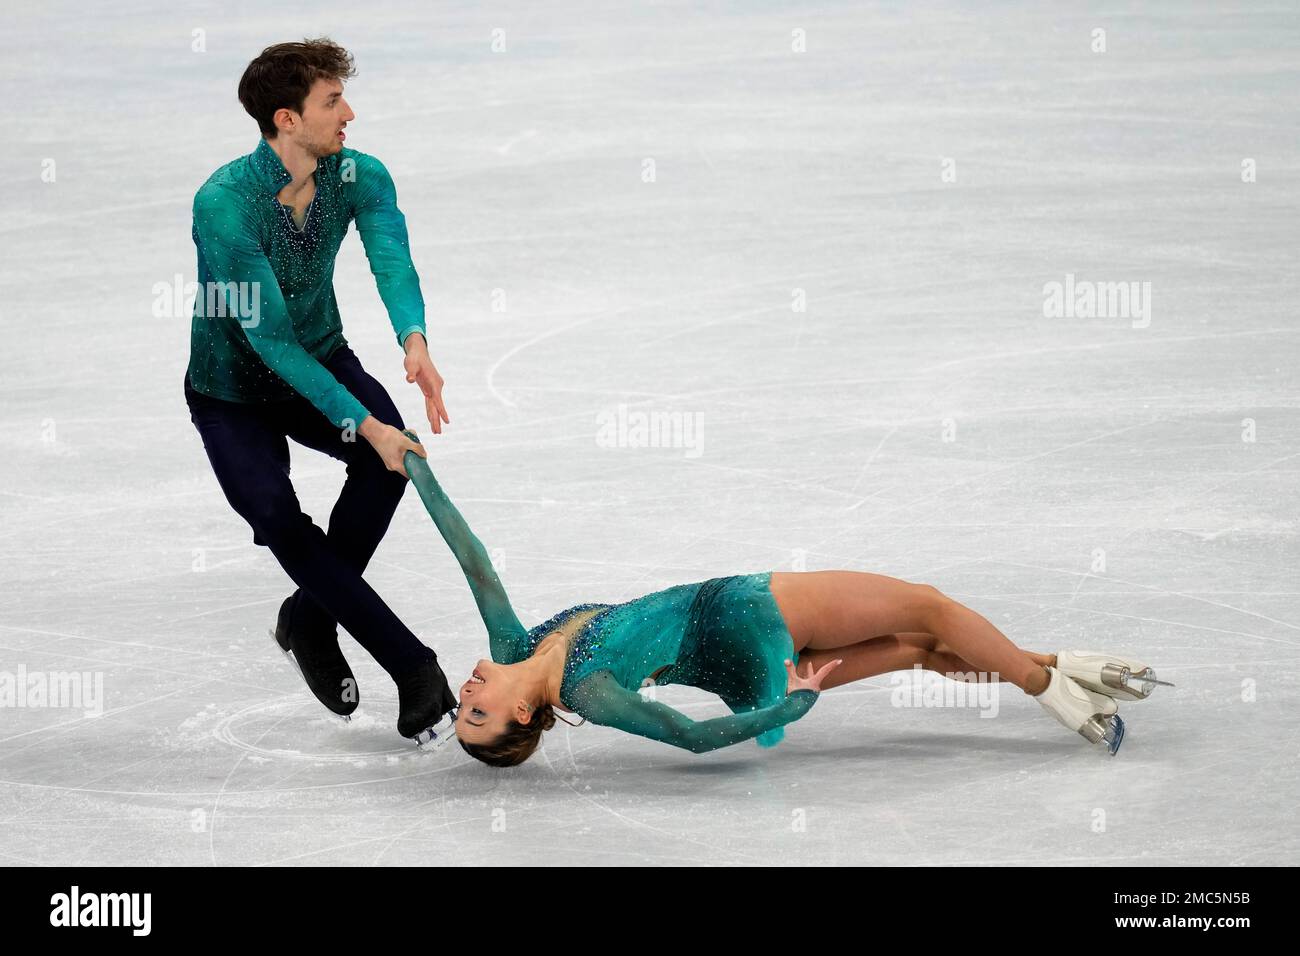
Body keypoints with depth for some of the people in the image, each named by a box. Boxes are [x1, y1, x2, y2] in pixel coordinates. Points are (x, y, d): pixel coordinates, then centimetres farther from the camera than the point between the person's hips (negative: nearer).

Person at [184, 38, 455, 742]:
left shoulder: (360, 177, -13)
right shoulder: (223, 203, -29)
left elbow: (392, 260, -31)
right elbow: (268, 336, -31)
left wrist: (414, 340, -54)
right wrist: (362, 425, -38)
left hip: (320, 356, 4)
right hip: (231, 388, -4)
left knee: (390, 453, -26)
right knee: (275, 515, -25)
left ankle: (309, 618, -5)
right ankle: (412, 667, -19)